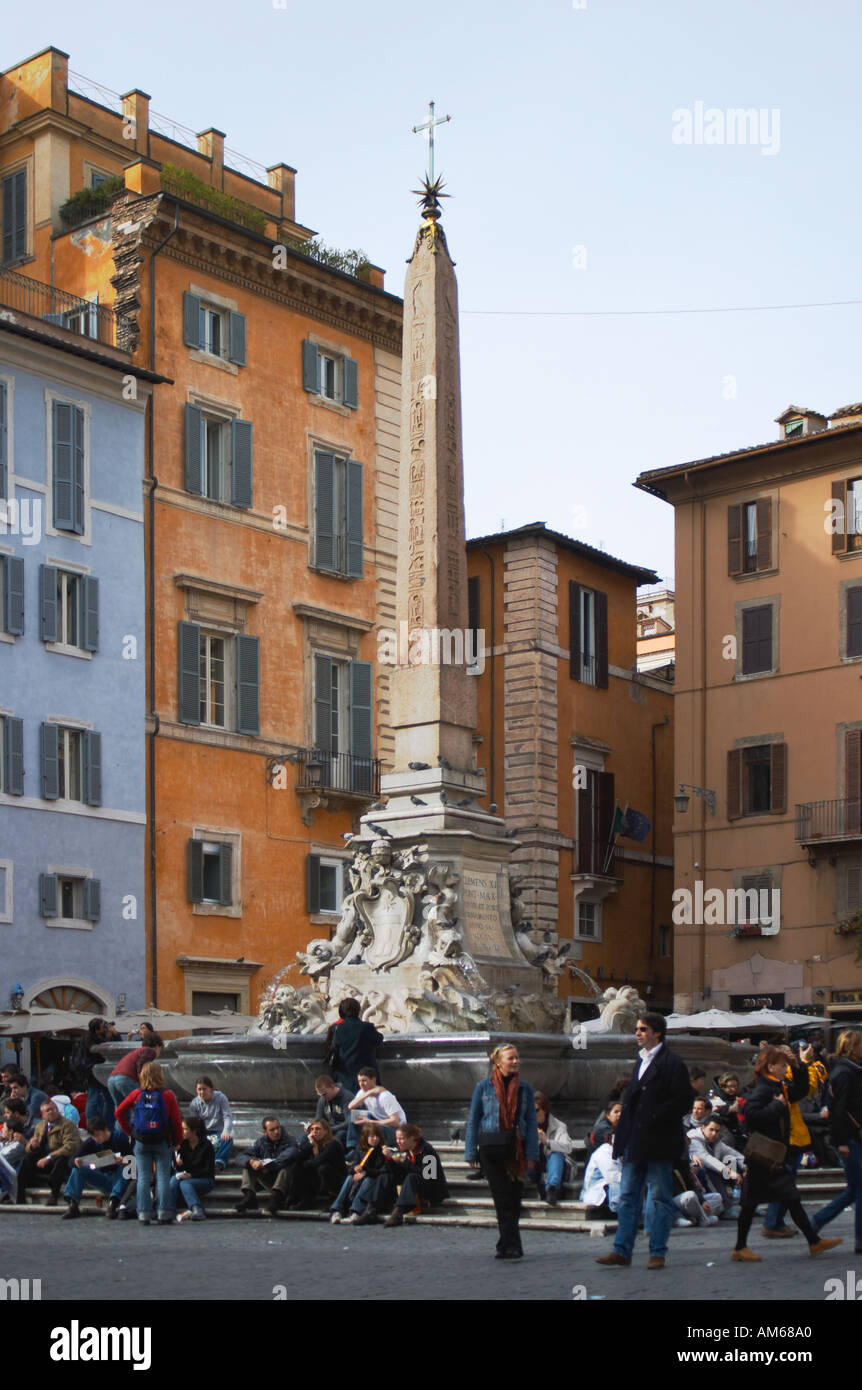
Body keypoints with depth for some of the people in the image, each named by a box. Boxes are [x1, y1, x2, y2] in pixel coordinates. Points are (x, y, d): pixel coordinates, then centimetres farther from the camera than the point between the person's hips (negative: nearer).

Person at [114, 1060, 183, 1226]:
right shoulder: (168, 1095, -8)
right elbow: (176, 1120, -7)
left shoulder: (136, 1094, -2)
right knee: (163, 1177, 4)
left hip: (141, 1142, 2)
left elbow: (119, 1112, 1)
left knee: (143, 1178, 7)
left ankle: (143, 1214, 6)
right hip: (162, 1143, -2)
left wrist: (128, 1131, 11)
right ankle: (163, 1214, 3)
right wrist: (177, 1140, 7)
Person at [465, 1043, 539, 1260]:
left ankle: (506, 1245, 12)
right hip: (491, 1150, -1)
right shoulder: (484, 1087, 2)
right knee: (504, 1199, -3)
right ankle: (512, 1246, -2)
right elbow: (473, 1121, 6)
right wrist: (471, 1152, 2)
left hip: (516, 1149, 1)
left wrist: (531, 1155, -1)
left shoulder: (525, 1088, 6)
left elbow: (531, 1122, 6)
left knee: (513, 1199, 3)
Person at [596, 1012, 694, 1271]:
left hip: (658, 1143, -8)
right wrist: (623, 1138, 14)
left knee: (661, 1199, 2)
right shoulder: (641, 1061, 17)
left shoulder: (672, 1063, -9)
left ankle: (658, 1253, 8)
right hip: (636, 1143, 8)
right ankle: (622, 1251, 12)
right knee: (627, 1196, 8)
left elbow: (685, 1101, -15)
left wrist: (655, 1117, -19)